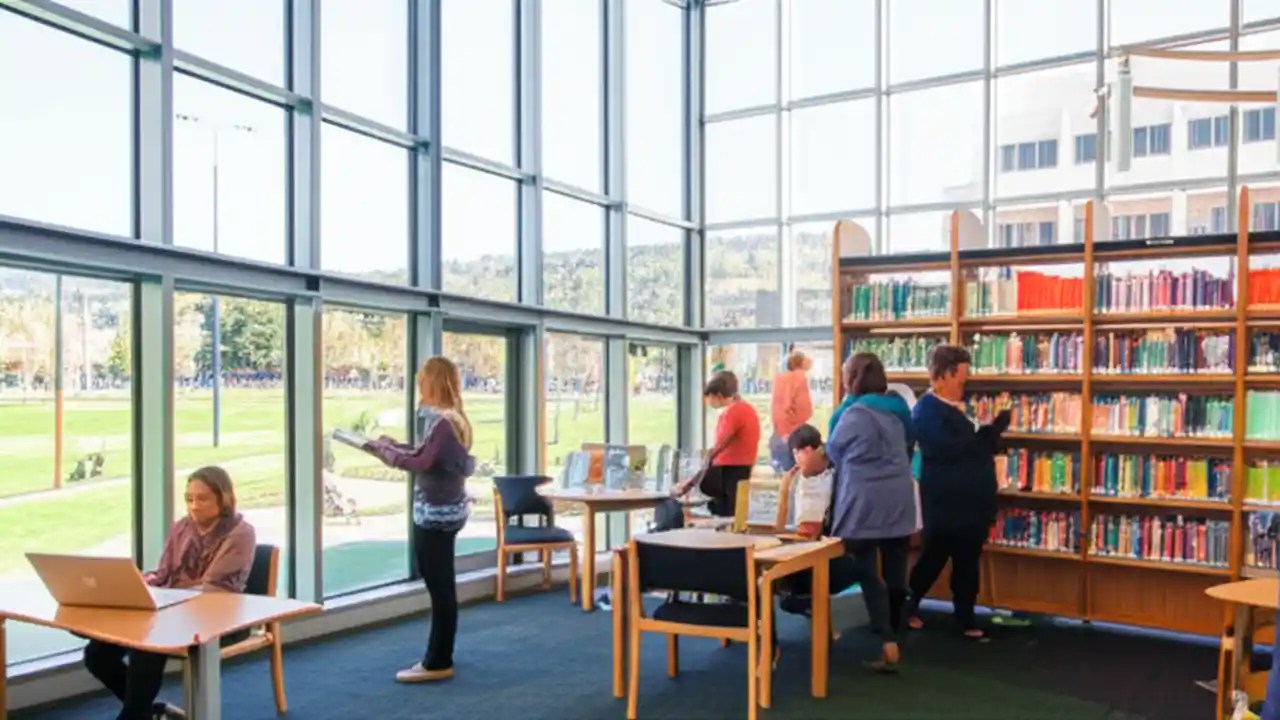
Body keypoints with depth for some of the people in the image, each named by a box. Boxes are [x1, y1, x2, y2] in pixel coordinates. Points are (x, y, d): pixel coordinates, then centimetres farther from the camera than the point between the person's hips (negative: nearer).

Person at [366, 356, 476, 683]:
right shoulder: (450, 419, 11)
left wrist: (383, 449, -10)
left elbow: (421, 463, -22)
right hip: (443, 509, 10)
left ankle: (438, 663, 4)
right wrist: (392, 445, 10)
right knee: (442, 586, 16)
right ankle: (439, 657, 27)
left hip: (437, 513, -10)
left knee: (440, 588, -4)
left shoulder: (442, 421, -19)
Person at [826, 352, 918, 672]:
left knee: (868, 573, -2)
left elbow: (834, 452, 2)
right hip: (899, 502, 6)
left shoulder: (856, 414, -13)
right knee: (895, 572, 9)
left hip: (865, 504, -6)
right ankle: (892, 635, 21)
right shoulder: (898, 409, 8)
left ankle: (888, 644, -8)